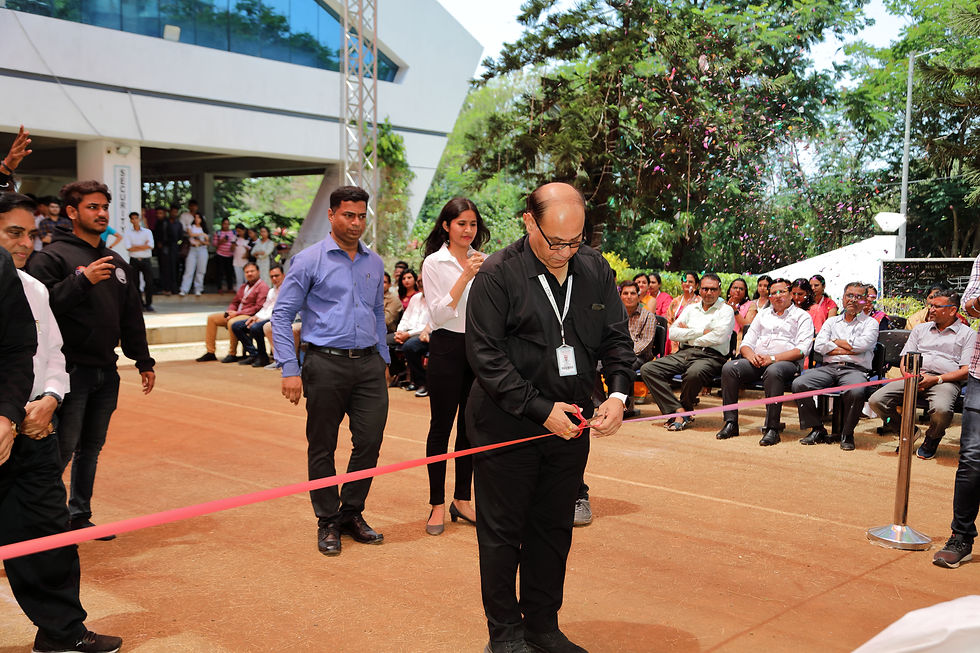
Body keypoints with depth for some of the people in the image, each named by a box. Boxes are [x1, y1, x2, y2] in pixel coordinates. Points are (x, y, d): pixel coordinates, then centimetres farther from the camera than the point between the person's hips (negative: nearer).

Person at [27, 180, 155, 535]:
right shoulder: (52, 256, -6)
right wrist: (83, 280, -25)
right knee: (63, 449, -6)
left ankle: (79, 516, 25)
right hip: (70, 370, -6)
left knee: (92, 448, 13)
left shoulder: (117, 263, 14)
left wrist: (144, 362, 17)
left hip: (106, 372, 7)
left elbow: (132, 317, 18)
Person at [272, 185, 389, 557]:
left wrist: (383, 359, 19)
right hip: (326, 363, -4)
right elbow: (281, 315, -4)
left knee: (370, 441, 4)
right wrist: (290, 370, -11)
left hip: (368, 364, 4)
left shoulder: (374, 263, 12)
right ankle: (328, 522, 21)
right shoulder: (309, 261, -3)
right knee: (322, 447, 5)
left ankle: (352, 513, 23)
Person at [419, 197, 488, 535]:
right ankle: (437, 504, 10)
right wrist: (465, 277, -20)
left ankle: (462, 500, 20)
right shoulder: (434, 263, -4)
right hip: (447, 349, -4)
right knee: (441, 426, 1)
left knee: (471, 425, 9)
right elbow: (438, 315, -13)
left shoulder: (483, 261, 9)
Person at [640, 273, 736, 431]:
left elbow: (719, 337, -10)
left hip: (710, 355, -5)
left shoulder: (726, 310, 8)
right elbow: (673, 334, 8)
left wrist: (688, 333, 0)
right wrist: (701, 332, -1)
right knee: (647, 369, -17)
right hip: (684, 353, 6)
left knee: (694, 373, -41)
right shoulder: (690, 309, 22)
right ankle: (679, 411, -24)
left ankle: (686, 410, -11)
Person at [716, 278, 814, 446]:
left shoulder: (802, 316, 10)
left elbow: (802, 350, -5)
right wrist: (751, 355, -5)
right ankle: (731, 423, -22)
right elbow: (746, 343, 21)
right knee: (729, 368, -23)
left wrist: (773, 358, -16)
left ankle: (772, 428, -36)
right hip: (757, 361, 5)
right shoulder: (763, 314, 26)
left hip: (786, 362, -5)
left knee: (773, 371, -40)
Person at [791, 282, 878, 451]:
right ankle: (817, 430, -10)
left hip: (855, 369, -3)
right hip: (828, 367, 3)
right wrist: (848, 349, -1)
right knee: (799, 384, -25)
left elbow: (863, 344, -7)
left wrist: (836, 341, 5)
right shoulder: (831, 321, 24)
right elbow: (819, 346, 6)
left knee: (855, 392, -38)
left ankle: (847, 433, -13)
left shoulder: (870, 323, 15)